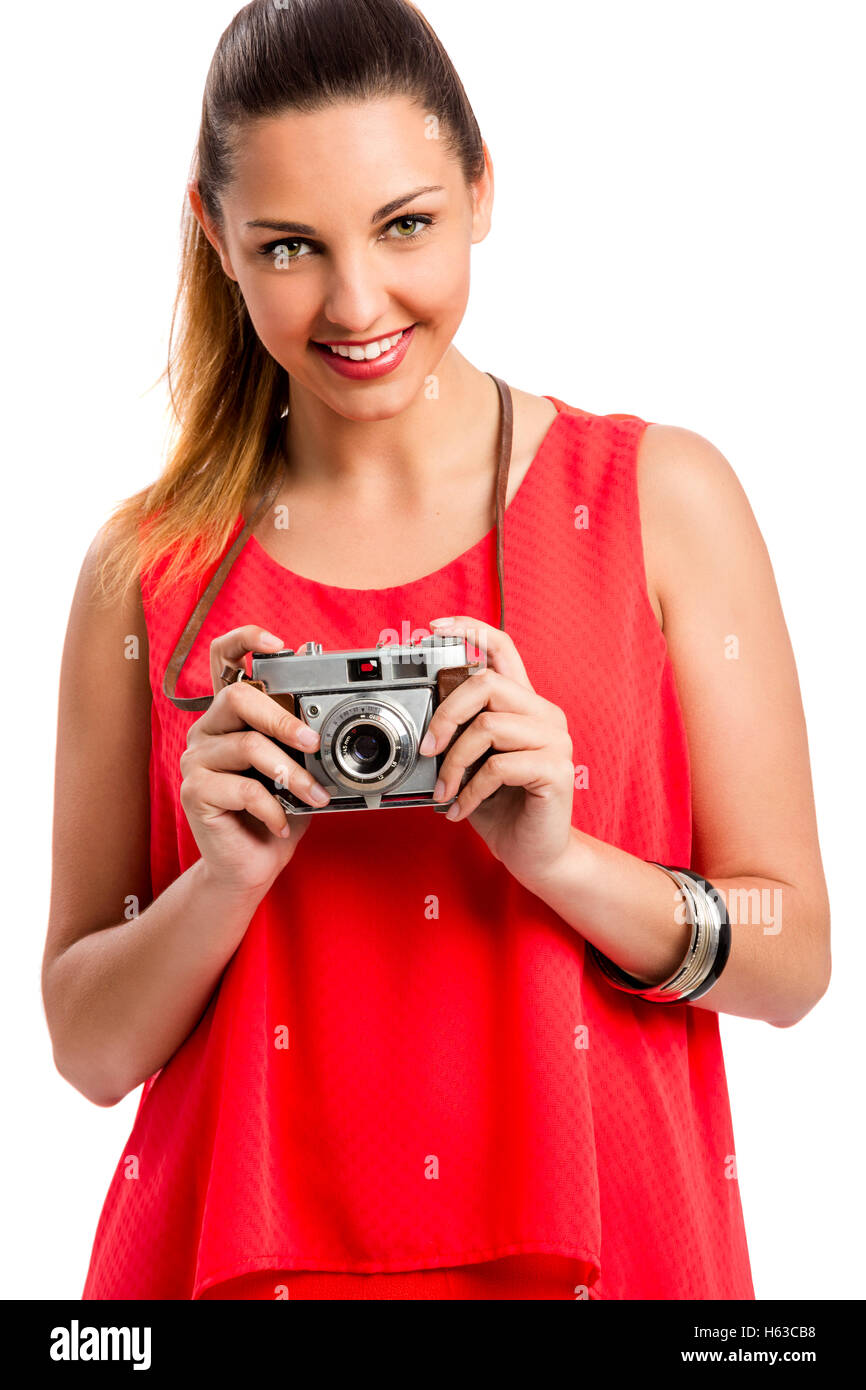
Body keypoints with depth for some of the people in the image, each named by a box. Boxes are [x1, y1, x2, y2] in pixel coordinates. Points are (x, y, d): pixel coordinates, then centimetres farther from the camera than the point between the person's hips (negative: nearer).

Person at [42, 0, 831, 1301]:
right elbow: (88, 1045, -1)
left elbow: (793, 958, -5)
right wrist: (231, 876, -18)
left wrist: (561, 858, -21)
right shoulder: (150, 565, -3)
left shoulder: (661, 496, -6)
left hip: (593, 1238, 0)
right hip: (248, 1247, 1)